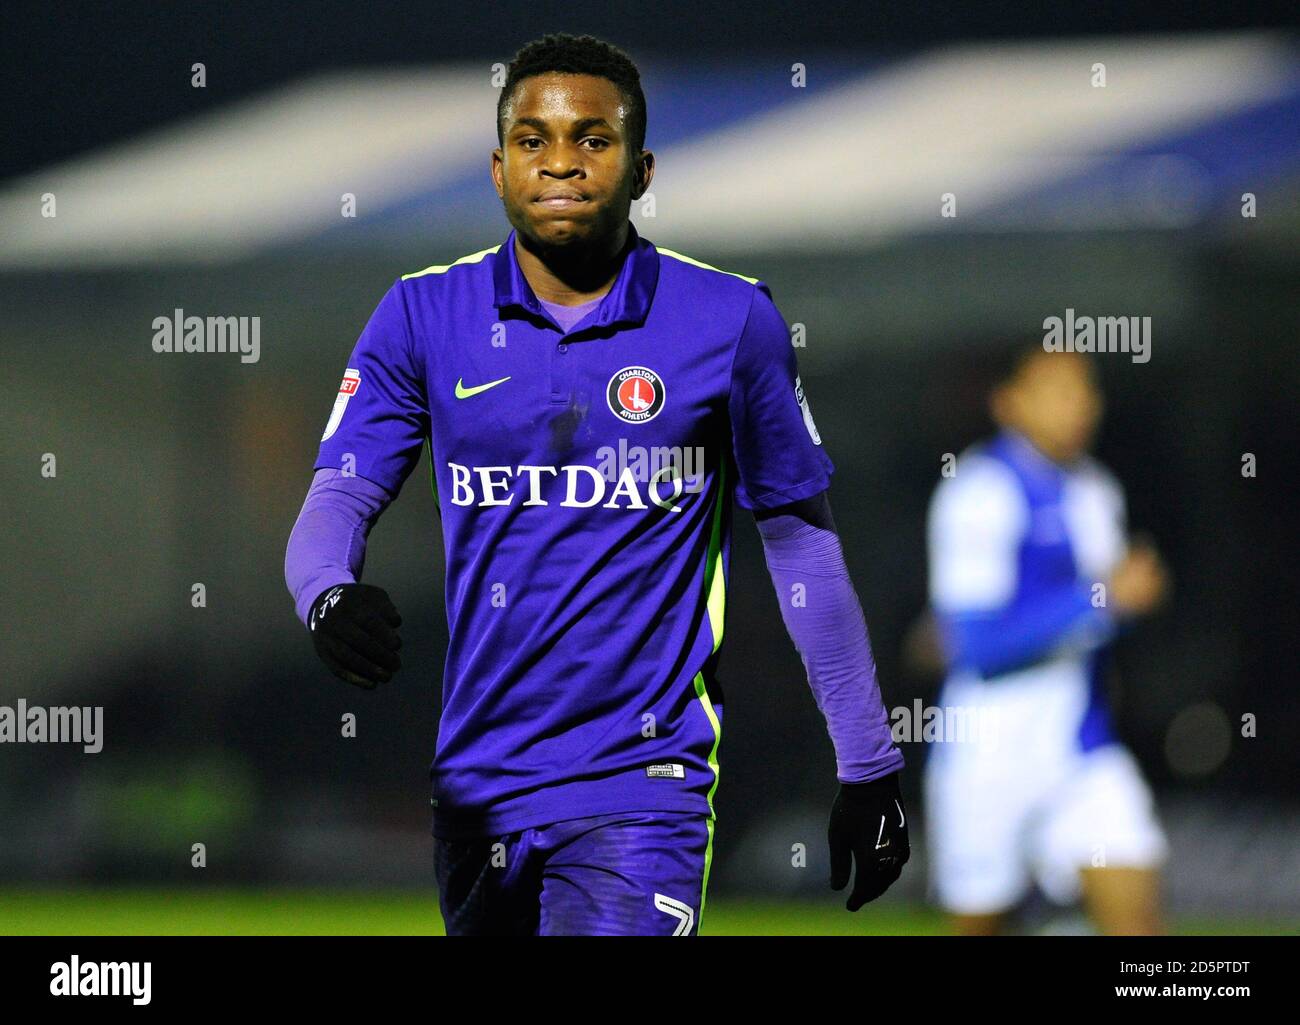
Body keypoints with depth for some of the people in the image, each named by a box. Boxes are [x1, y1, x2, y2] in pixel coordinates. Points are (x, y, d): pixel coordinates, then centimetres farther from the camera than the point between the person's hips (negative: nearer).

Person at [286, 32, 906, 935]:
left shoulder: (731, 321, 0)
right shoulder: (424, 317, 4)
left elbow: (803, 544, 7)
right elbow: (336, 503, -1)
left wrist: (870, 767, 10)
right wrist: (331, 600, -26)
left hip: (642, 779, -3)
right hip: (476, 783, 3)